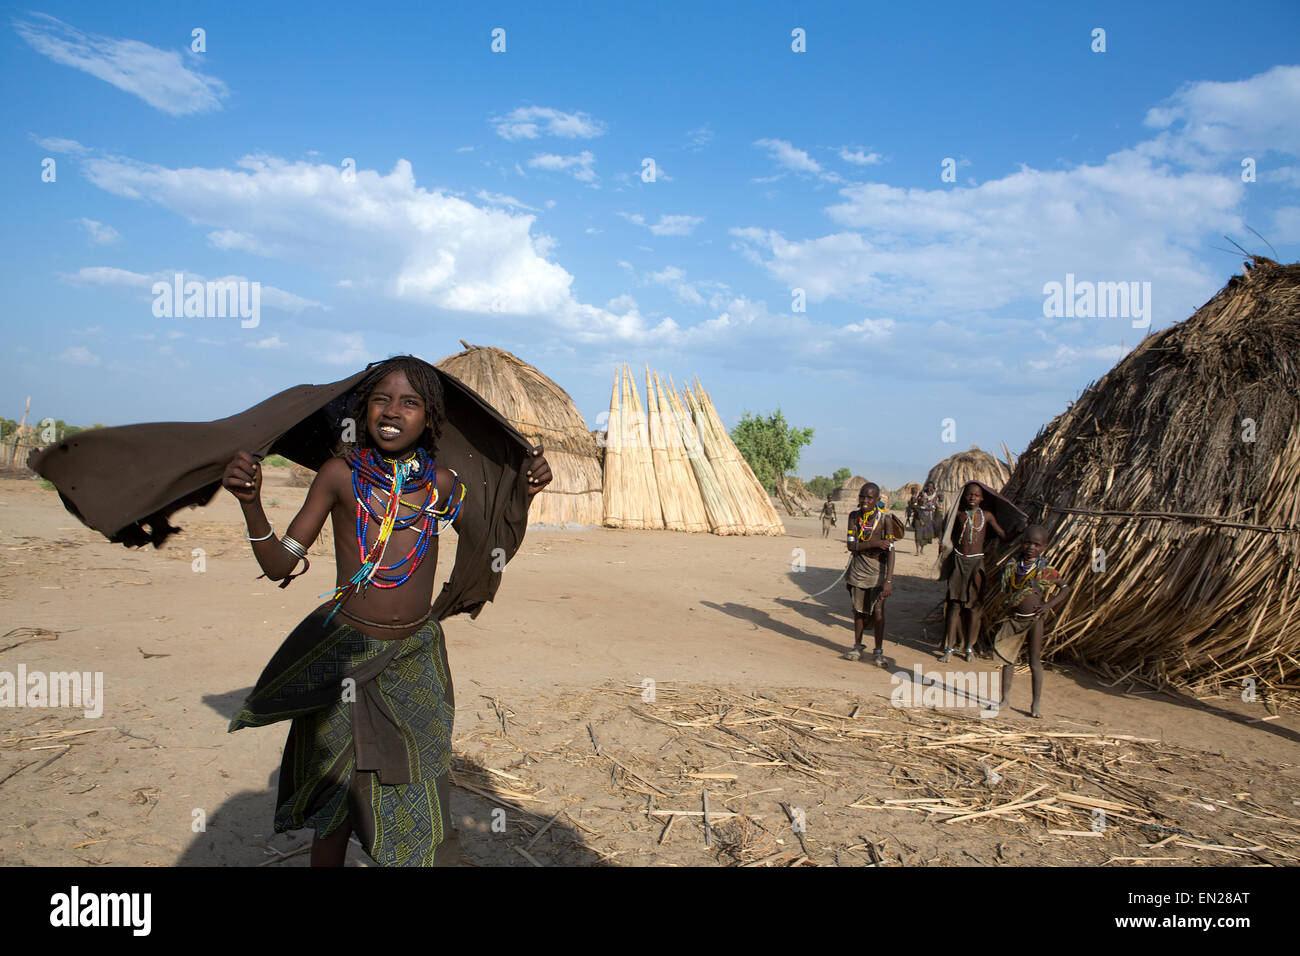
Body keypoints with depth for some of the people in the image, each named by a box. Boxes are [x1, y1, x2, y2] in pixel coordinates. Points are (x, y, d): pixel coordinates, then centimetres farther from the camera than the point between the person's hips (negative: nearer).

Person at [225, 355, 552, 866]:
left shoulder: (441, 483, -3)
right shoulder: (342, 474, -7)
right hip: (345, 653, -1)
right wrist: (250, 503, -21)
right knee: (335, 796, 8)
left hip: (415, 657, 2)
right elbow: (280, 565, -5)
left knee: (418, 808, 6)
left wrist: (525, 493, -4)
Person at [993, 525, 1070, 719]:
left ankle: (1036, 704, 9)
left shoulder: (1046, 571, -7)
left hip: (1034, 618, -3)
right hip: (1013, 617, 3)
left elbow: (1065, 588, 3)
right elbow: (1001, 590, 10)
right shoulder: (1011, 566, -1)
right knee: (1008, 658, 8)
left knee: (1035, 661, 1)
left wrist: (1049, 605, -8)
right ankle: (1005, 698, 20)